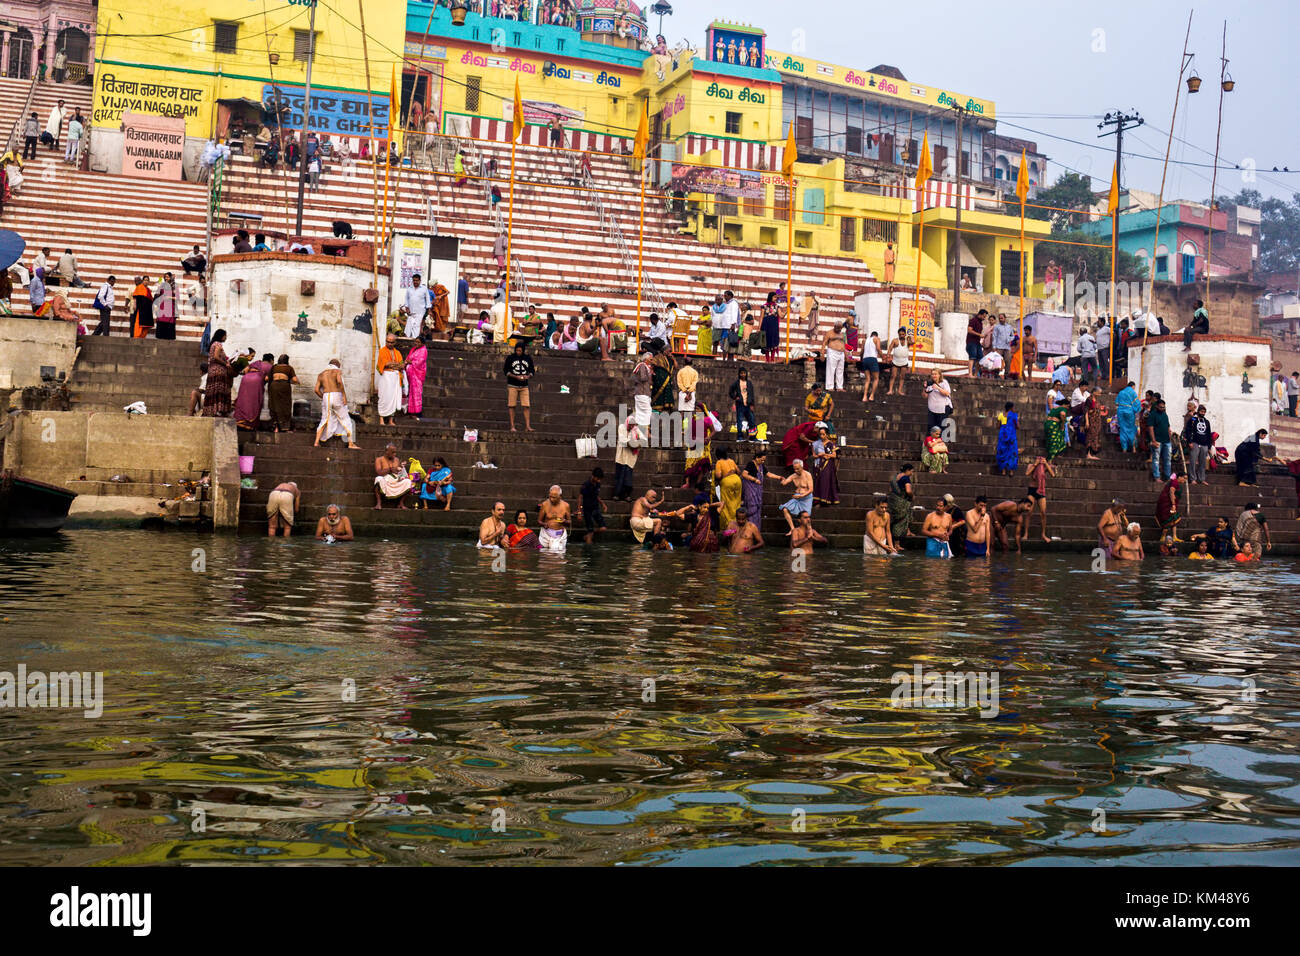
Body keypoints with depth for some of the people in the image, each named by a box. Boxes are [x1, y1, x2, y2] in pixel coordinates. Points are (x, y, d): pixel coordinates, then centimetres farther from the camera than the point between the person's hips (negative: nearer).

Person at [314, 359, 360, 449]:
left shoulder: (321, 375, 18)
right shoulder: (337, 371, 6)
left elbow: (316, 389, 8)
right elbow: (339, 381, -15)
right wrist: (344, 395, -13)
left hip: (326, 397, 4)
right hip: (336, 396, -4)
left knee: (324, 421, 16)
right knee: (346, 420, 6)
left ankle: (316, 443, 8)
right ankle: (351, 444, 2)